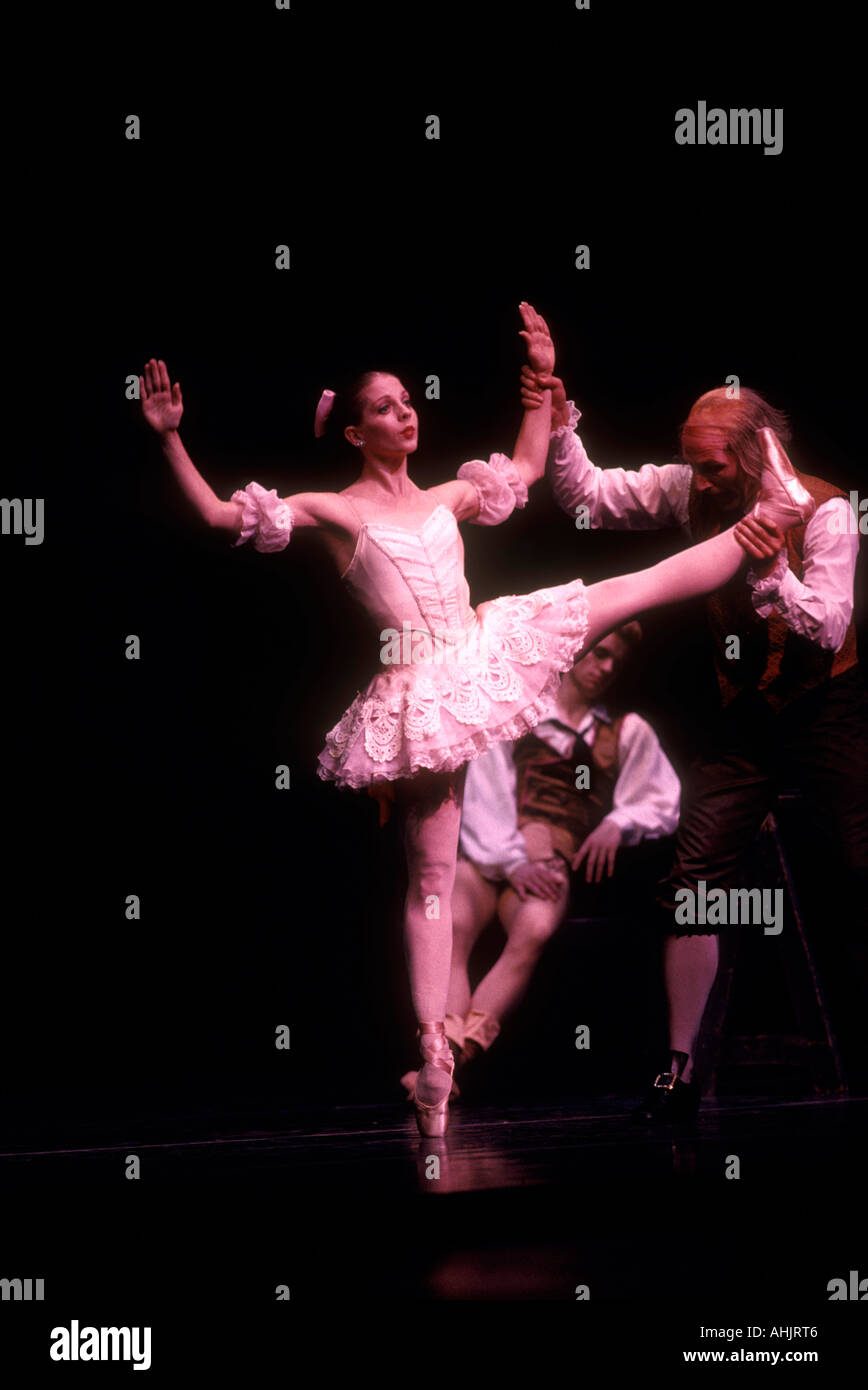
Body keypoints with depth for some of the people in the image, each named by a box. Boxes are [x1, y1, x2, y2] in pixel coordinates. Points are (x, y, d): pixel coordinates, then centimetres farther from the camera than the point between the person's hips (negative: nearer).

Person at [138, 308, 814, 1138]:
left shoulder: (443, 499, 14)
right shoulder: (334, 509, -2)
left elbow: (524, 468, 30)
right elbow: (218, 514, -9)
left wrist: (544, 380, 27)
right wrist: (170, 440, -19)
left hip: (485, 653, 5)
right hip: (420, 692, -5)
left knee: (644, 586, 5)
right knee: (431, 877, -2)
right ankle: (433, 1054, 1)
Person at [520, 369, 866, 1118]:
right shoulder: (691, 492, -3)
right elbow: (589, 496, -2)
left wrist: (773, 573, -36)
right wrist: (559, 425, -17)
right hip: (746, 718, 4)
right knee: (693, 883, -4)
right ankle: (680, 1068, 1)